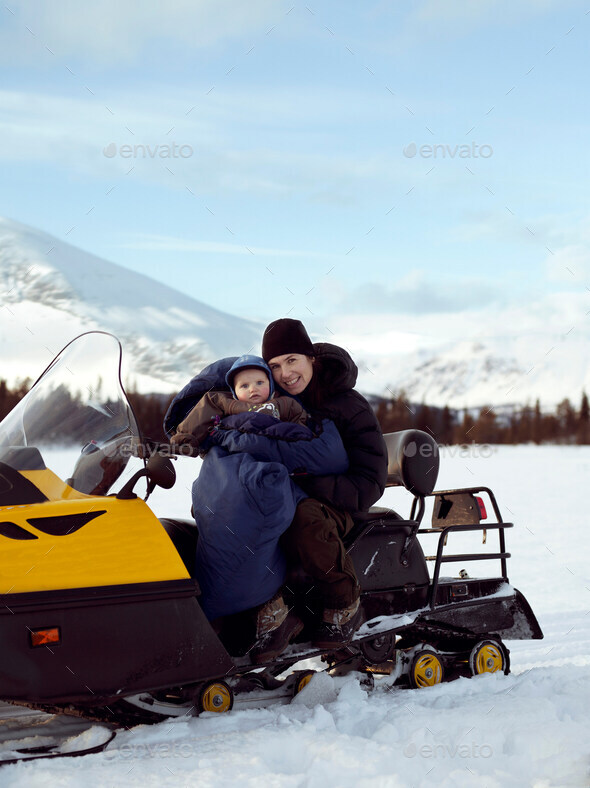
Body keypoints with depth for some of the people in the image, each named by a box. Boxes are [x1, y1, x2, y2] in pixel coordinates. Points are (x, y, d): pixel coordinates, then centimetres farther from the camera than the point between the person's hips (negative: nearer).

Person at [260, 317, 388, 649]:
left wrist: (308, 485, -30)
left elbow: (370, 484, -16)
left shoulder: (351, 407, -12)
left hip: (335, 501, -6)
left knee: (305, 518, -40)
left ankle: (345, 606, -20)